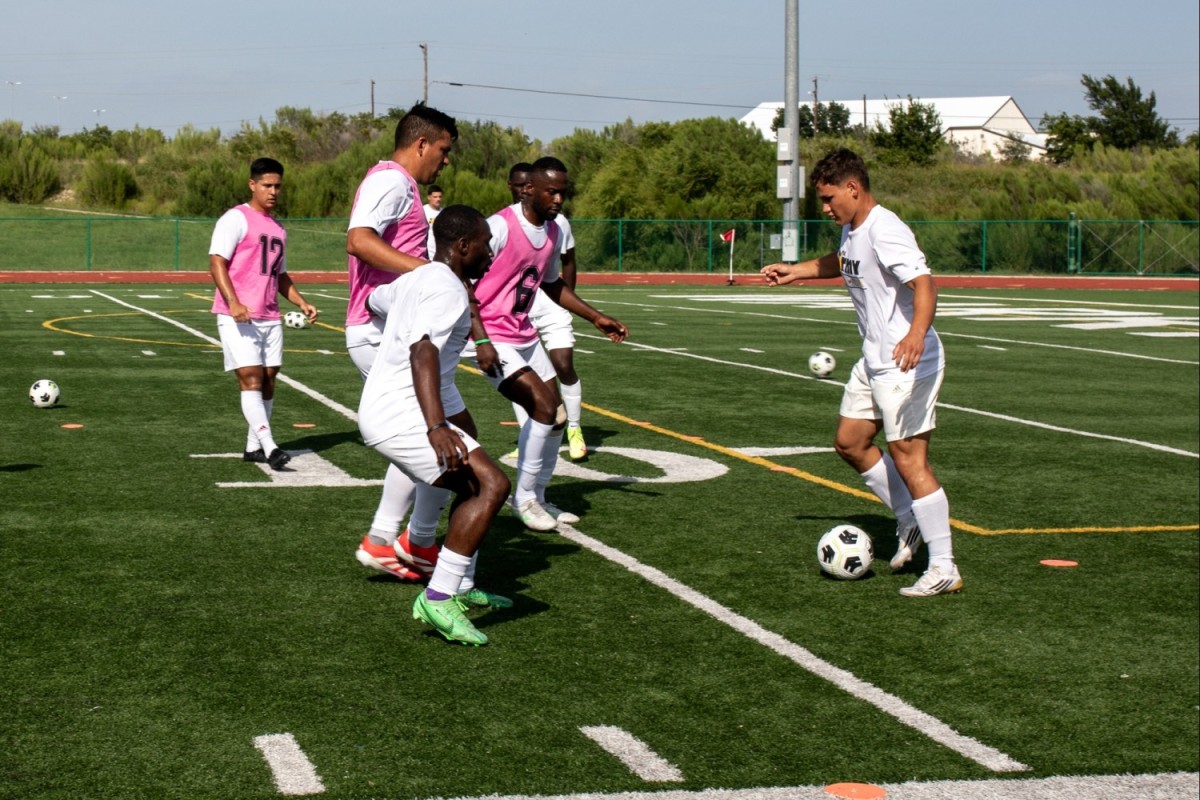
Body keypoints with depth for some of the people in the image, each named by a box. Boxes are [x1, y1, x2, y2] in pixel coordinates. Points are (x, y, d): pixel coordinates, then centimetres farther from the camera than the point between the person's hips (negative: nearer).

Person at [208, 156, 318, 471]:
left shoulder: (278, 229, 20)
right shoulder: (236, 219, -4)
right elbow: (217, 262, -13)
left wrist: (302, 303, 13)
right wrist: (233, 303, -25)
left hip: (269, 317, 8)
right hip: (238, 316, -8)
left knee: (268, 380, 6)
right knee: (251, 379, -12)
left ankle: (253, 446, 14)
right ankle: (269, 447, -19)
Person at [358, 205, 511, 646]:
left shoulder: (415, 279, 16)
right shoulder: (448, 289, -14)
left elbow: (373, 300, 38)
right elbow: (423, 352, -29)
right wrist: (436, 426, -39)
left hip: (380, 408, 11)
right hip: (400, 416, -11)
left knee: (473, 485, 24)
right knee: (492, 484, -19)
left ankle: (460, 589, 33)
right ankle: (437, 599, -21)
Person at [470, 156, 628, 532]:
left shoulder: (553, 231, 5)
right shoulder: (501, 227, -20)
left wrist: (596, 318, 19)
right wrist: (481, 340, -25)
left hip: (525, 335, 9)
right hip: (493, 338, -9)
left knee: (555, 417, 9)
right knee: (545, 405, -18)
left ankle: (536, 498, 25)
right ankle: (524, 499, -3)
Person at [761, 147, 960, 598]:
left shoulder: (884, 230, -21)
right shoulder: (851, 231, 9)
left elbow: (923, 283, -33)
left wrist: (917, 333, -49)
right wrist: (796, 272, 29)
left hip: (907, 363, -10)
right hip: (874, 361, 10)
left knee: (908, 458, -10)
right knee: (850, 442, 17)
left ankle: (944, 570, -4)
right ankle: (910, 522, 31)